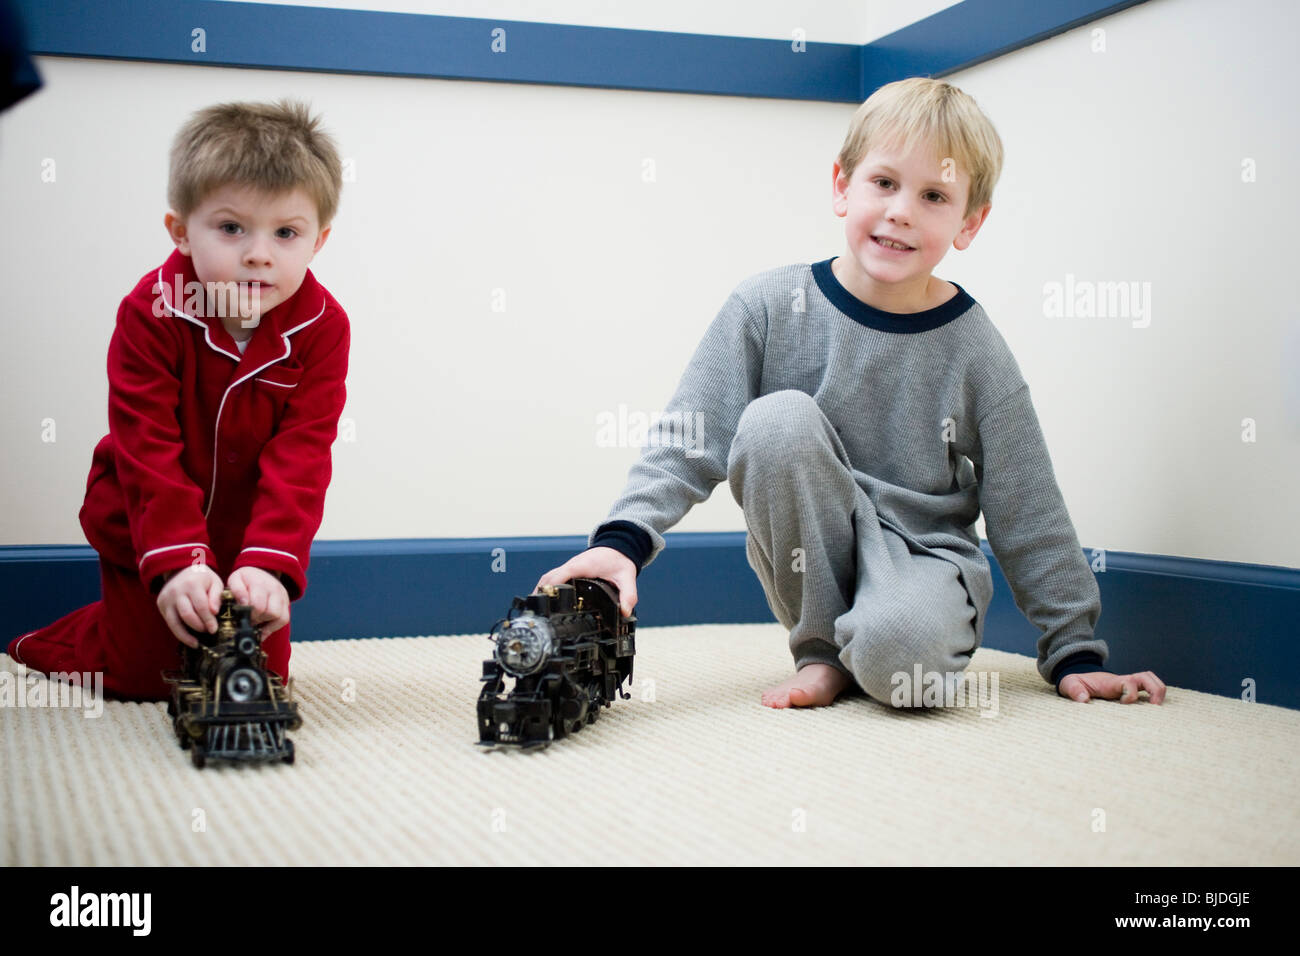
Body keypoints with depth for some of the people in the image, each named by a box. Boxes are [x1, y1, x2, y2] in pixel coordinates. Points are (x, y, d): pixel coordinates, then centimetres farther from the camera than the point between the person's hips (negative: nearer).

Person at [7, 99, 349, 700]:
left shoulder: (321, 327, -18)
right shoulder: (149, 313, -23)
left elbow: (300, 455, -23)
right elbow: (148, 449, -27)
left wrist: (269, 561, -37)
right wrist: (177, 560, -39)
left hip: (249, 531, 2)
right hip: (145, 525, -2)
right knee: (147, 676, 0)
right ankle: (42, 646, 31)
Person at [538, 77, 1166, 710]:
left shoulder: (974, 351, -6)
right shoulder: (768, 309, -6)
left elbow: (1028, 518, 0)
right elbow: (689, 440, -8)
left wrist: (1076, 655, 2)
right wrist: (623, 538, -26)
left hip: (923, 550, -2)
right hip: (806, 552, 2)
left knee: (902, 652, -37)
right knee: (778, 419, -27)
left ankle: (857, 646, 3)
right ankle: (821, 651, -11)